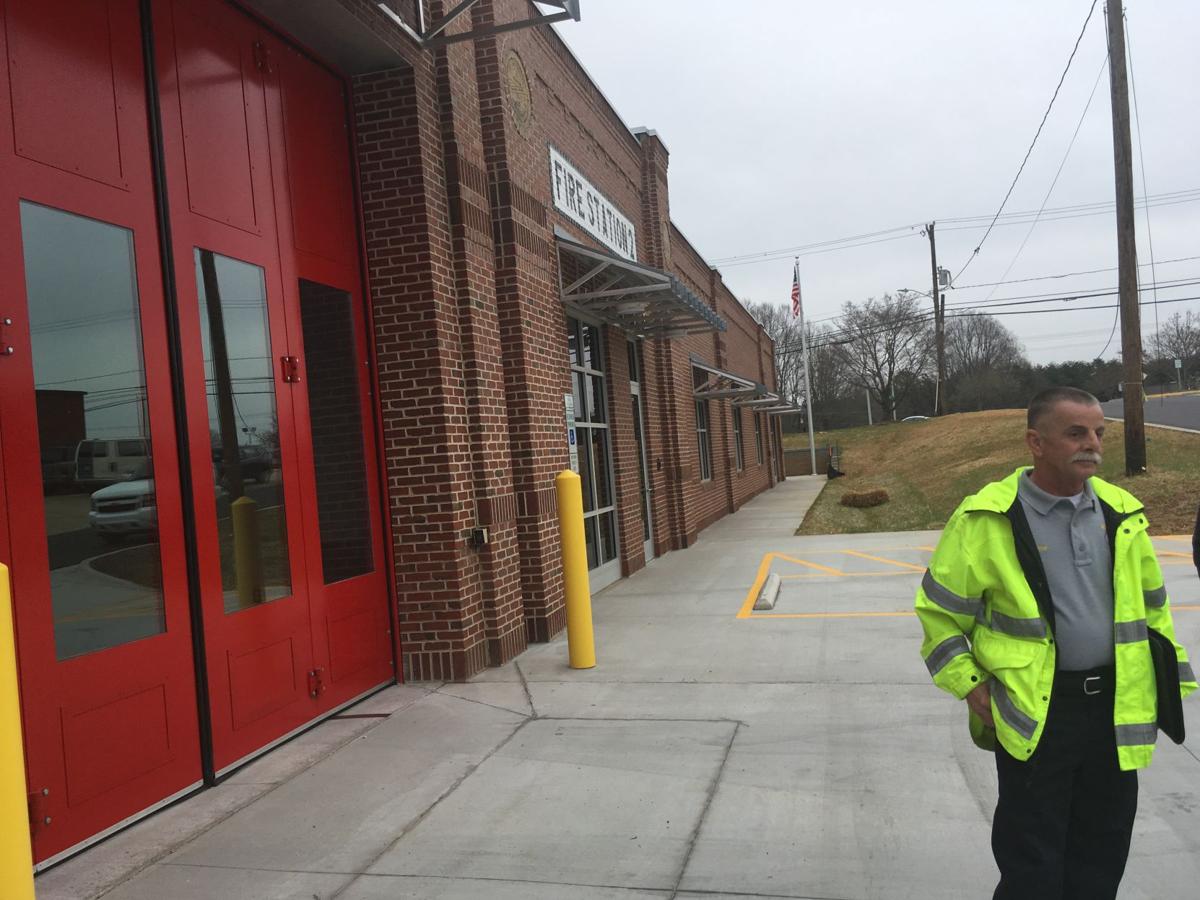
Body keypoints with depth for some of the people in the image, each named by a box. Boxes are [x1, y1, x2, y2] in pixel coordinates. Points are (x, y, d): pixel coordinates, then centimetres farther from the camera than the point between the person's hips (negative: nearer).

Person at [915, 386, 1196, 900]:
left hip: (1115, 707, 5)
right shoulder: (988, 519, -13)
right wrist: (971, 687, -10)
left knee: (1102, 856, 19)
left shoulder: (1121, 512, 4)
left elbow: (1152, 605, 15)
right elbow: (939, 610, -6)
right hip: (1034, 711, -5)